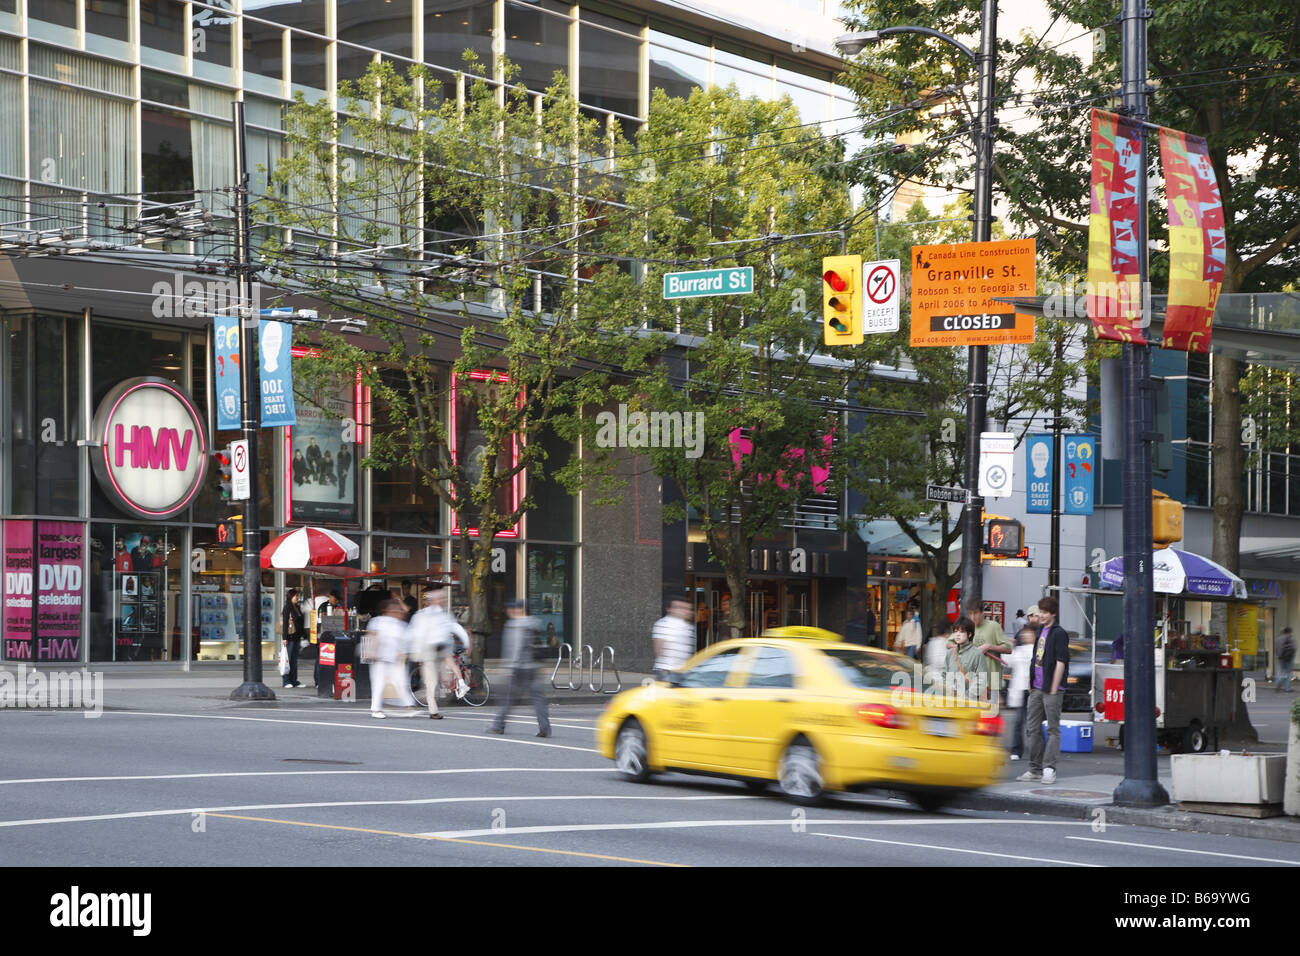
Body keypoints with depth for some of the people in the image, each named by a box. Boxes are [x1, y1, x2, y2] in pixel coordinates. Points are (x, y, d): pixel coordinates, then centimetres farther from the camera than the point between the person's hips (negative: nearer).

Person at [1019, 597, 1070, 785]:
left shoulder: (1059, 633, -8)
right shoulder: (1040, 631, 15)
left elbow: (1060, 663, -13)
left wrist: (1053, 690, -15)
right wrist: (1030, 684, 15)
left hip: (1051, 689, -8)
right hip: (1036, 688, 8)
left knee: (1053, 729, -2)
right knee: (1032, 729, 10)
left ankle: (1049, 768, -3)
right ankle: (1035, 769, 16)